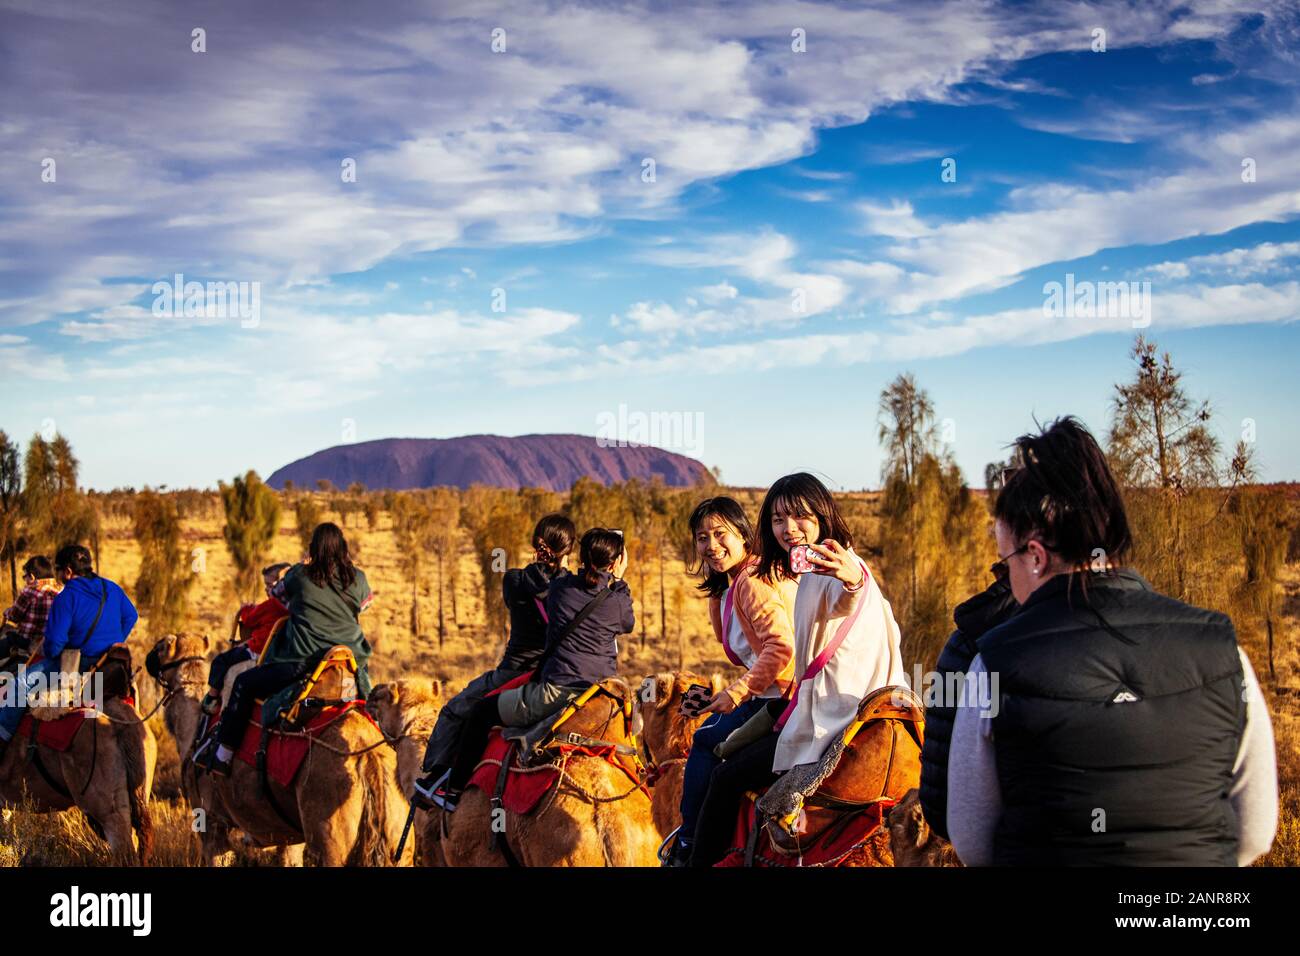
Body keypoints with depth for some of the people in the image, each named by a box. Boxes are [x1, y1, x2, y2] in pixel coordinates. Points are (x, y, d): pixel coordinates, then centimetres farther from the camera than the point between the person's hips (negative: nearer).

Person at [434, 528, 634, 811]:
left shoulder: (560, 588, 1)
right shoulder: (618, 598, -1)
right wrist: (619, 581, 26)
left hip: (555, 693, -2)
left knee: (482, 711, 17)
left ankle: (455, 791, 20)